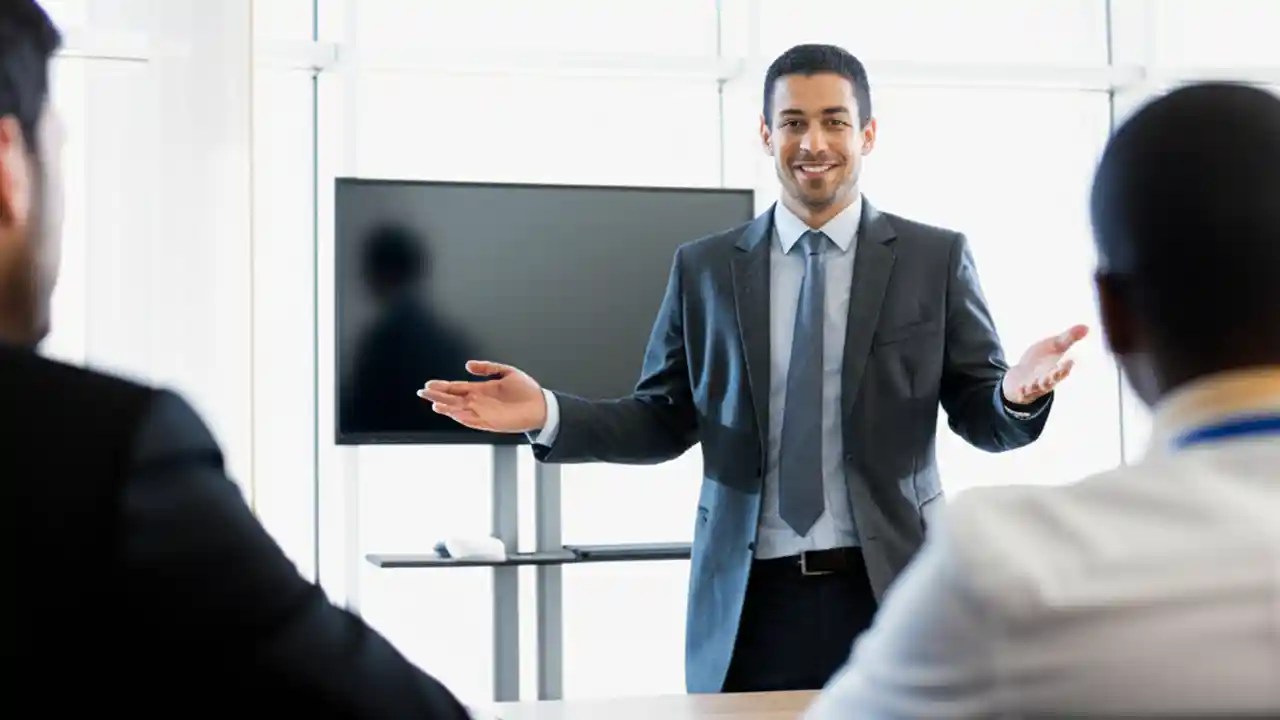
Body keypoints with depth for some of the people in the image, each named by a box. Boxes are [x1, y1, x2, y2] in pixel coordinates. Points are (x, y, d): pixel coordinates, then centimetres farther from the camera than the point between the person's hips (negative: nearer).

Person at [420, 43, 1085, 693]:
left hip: (889, 591, -1)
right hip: (750, 602, 1)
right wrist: (549, 413, -6)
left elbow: (980, 415, 3)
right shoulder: (704, 268, 7)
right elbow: (663, 420, 8)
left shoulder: (936, 258, 3)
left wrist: (1017, 393, -20)